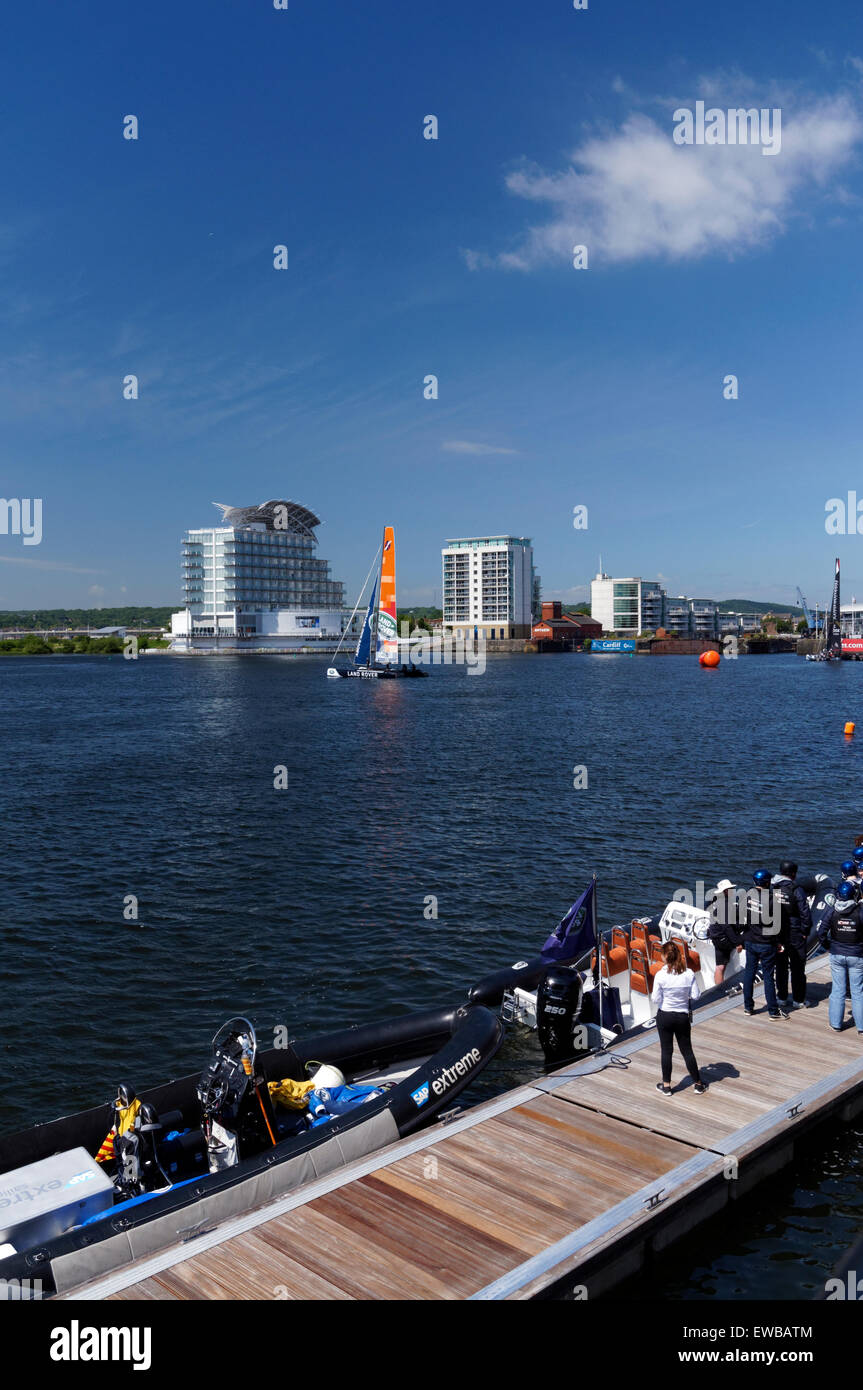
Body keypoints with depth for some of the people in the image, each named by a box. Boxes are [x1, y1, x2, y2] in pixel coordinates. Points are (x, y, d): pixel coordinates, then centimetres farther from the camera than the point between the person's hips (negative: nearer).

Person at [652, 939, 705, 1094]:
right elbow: (695, 995, -7)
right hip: (683, 1016, 2)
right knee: (687, 1050, 15)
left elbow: (656, 999, -14)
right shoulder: (689, 973, -12)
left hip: (664, 1016, -2)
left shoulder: (660, 975, -19)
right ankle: (698, 1084, 23)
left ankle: (666, 1085, 20)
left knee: (666, 1050, 11)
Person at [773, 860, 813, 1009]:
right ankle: (799, 1000, 13)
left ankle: (782, 998, 20)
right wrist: (805, 932, -2)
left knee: (780, 966, 14)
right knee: (797, 968, 7)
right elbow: (805, 913, -14)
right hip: (795, 934, -4)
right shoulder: (796, 890, -15)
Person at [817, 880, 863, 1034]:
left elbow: (821, 933, -7)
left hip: (836, 956, 2)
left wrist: (828, 946, 9)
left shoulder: (833, 913, -7)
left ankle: (835, 1024, 17)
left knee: (838, 990, 11)